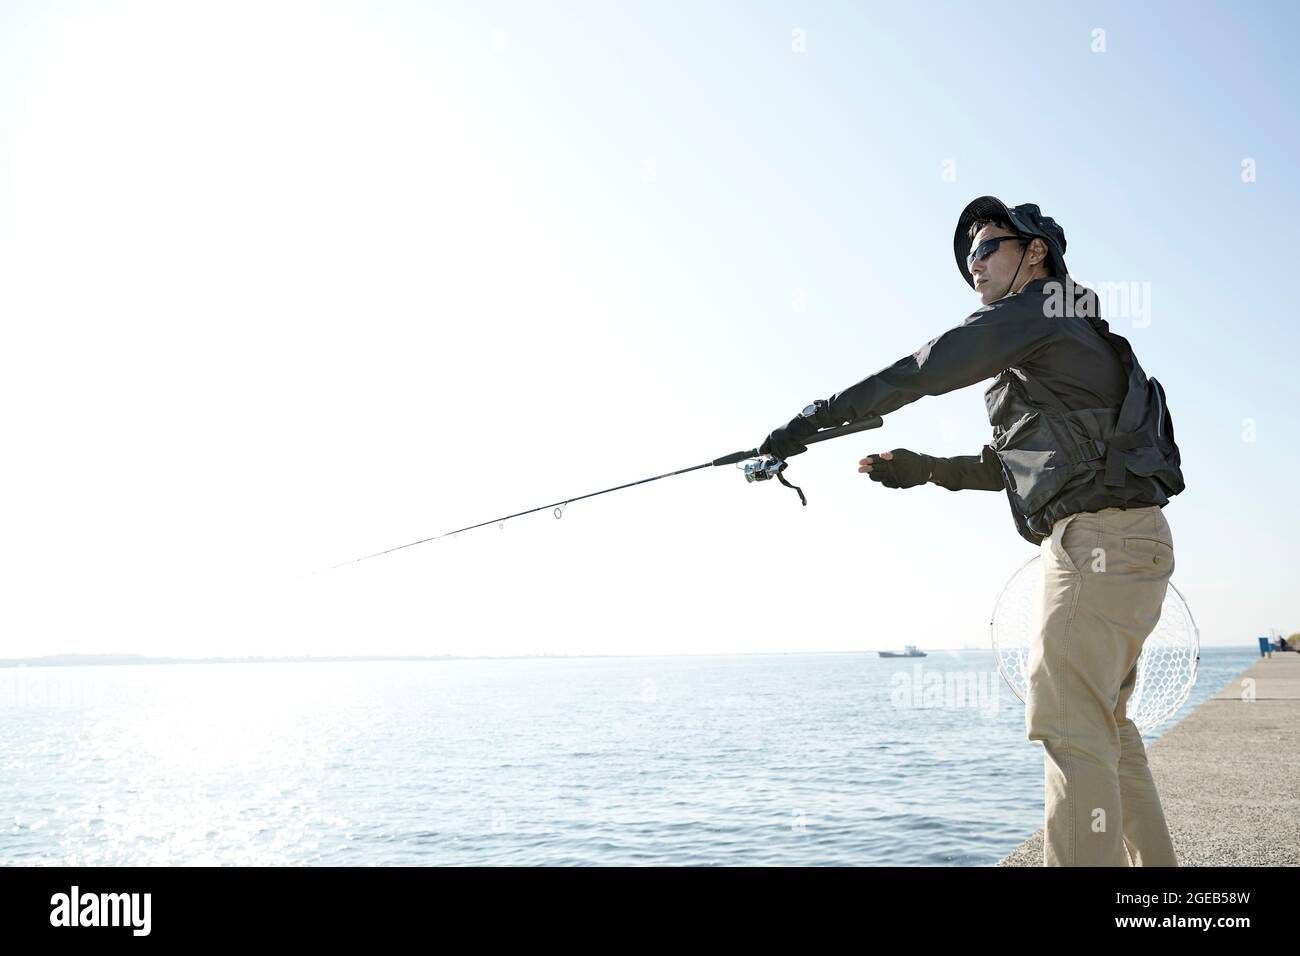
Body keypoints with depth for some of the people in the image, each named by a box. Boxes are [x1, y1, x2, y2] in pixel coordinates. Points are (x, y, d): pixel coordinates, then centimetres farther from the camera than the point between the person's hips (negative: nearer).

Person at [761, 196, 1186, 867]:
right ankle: (1152, 861, 20)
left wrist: (811, 420, -9)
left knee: (1070, 723, -13)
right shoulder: (1067, 338, 26)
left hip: (1101, 536, -10)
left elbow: (918, 373, -12)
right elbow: (1015, 463, 26)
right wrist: (923, 468, 18)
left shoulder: (1033, 312, -3)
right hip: (1116, 544, 10)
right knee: (1105, 722, 14)